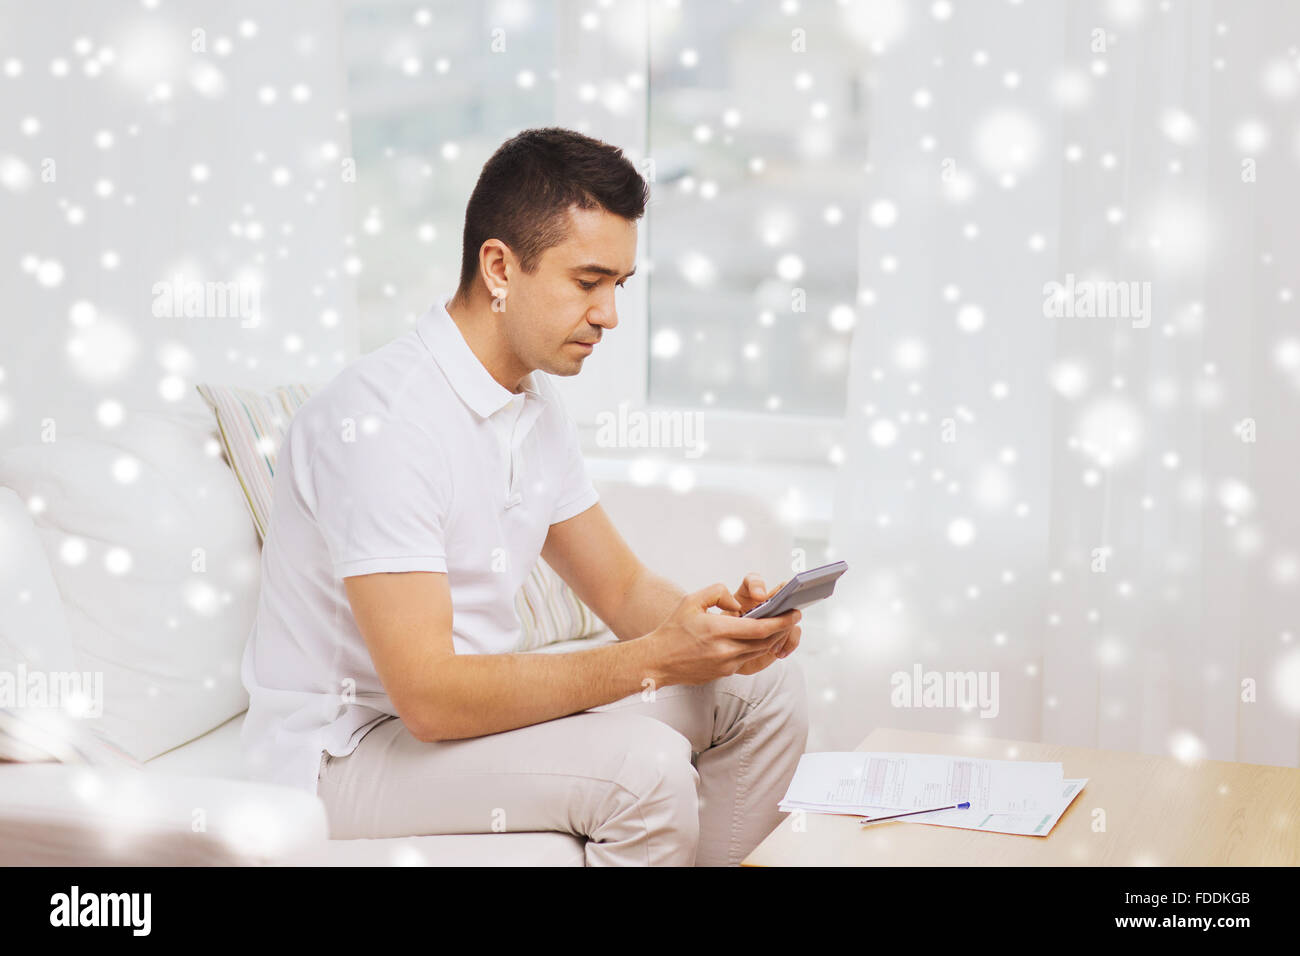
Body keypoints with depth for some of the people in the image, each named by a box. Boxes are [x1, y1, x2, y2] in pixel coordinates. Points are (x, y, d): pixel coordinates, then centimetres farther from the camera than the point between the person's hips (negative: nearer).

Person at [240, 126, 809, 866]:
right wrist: (655, 659, -30)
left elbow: (620, 587, 11)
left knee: (766, 681, 2)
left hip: (472, 695, 9)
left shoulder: (534, 402, 5)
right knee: (641, 763, -30)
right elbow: (429, 696, -30)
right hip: (351, 749, -9)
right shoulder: (382, 421, -25)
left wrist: (716, 621, -11)